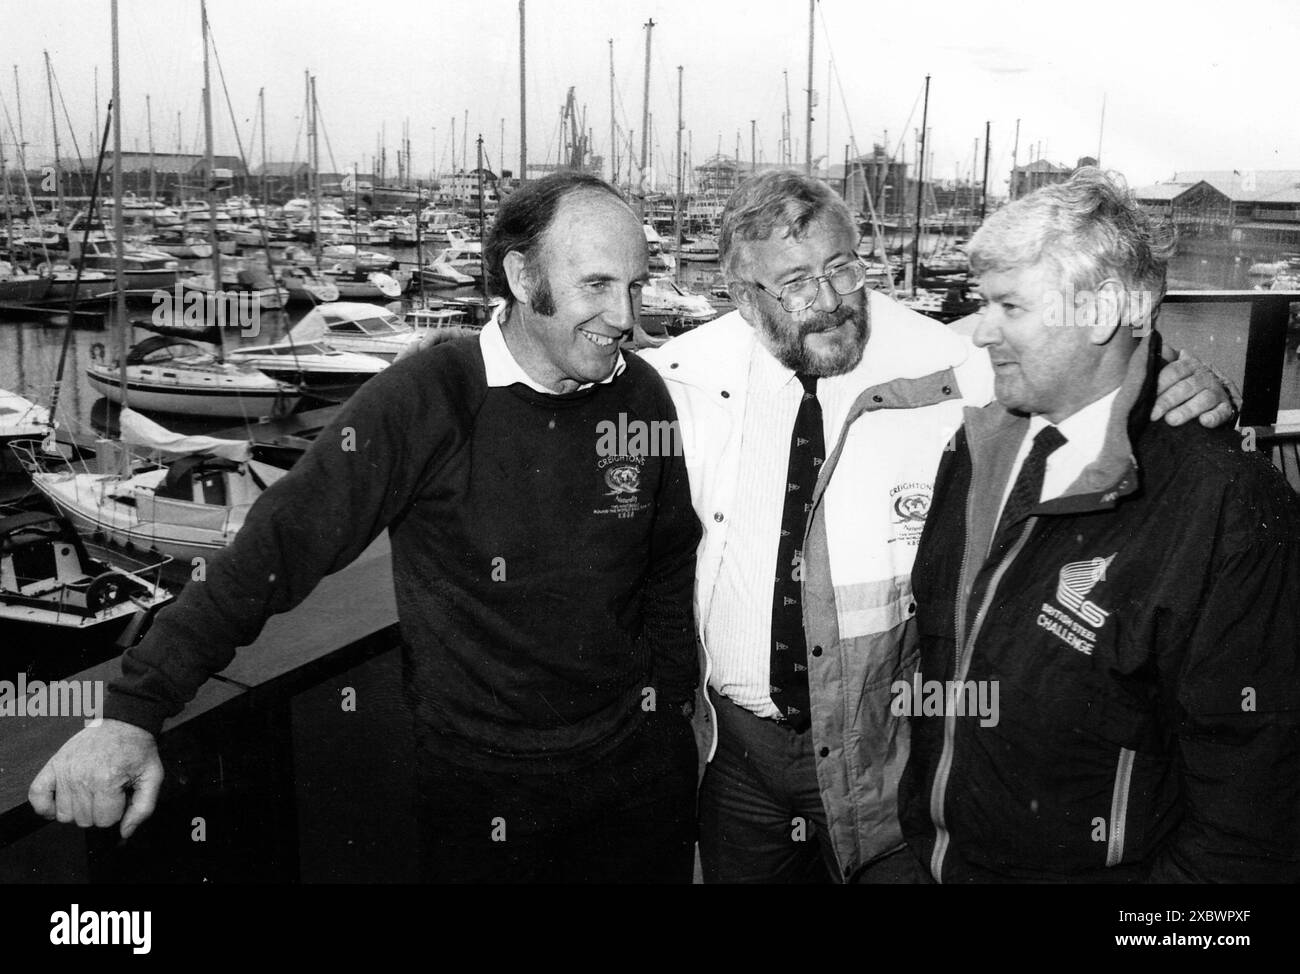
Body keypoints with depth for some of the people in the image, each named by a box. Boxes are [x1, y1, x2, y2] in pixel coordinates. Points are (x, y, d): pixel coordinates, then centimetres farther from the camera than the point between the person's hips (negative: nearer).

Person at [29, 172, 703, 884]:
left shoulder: (643, 397, -3)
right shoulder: (424, 400, -17)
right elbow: (280, 545, -18)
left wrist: (673, 706, 12)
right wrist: (134, 711, -21)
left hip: (639, 763, 4)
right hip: (480, 784, -3)